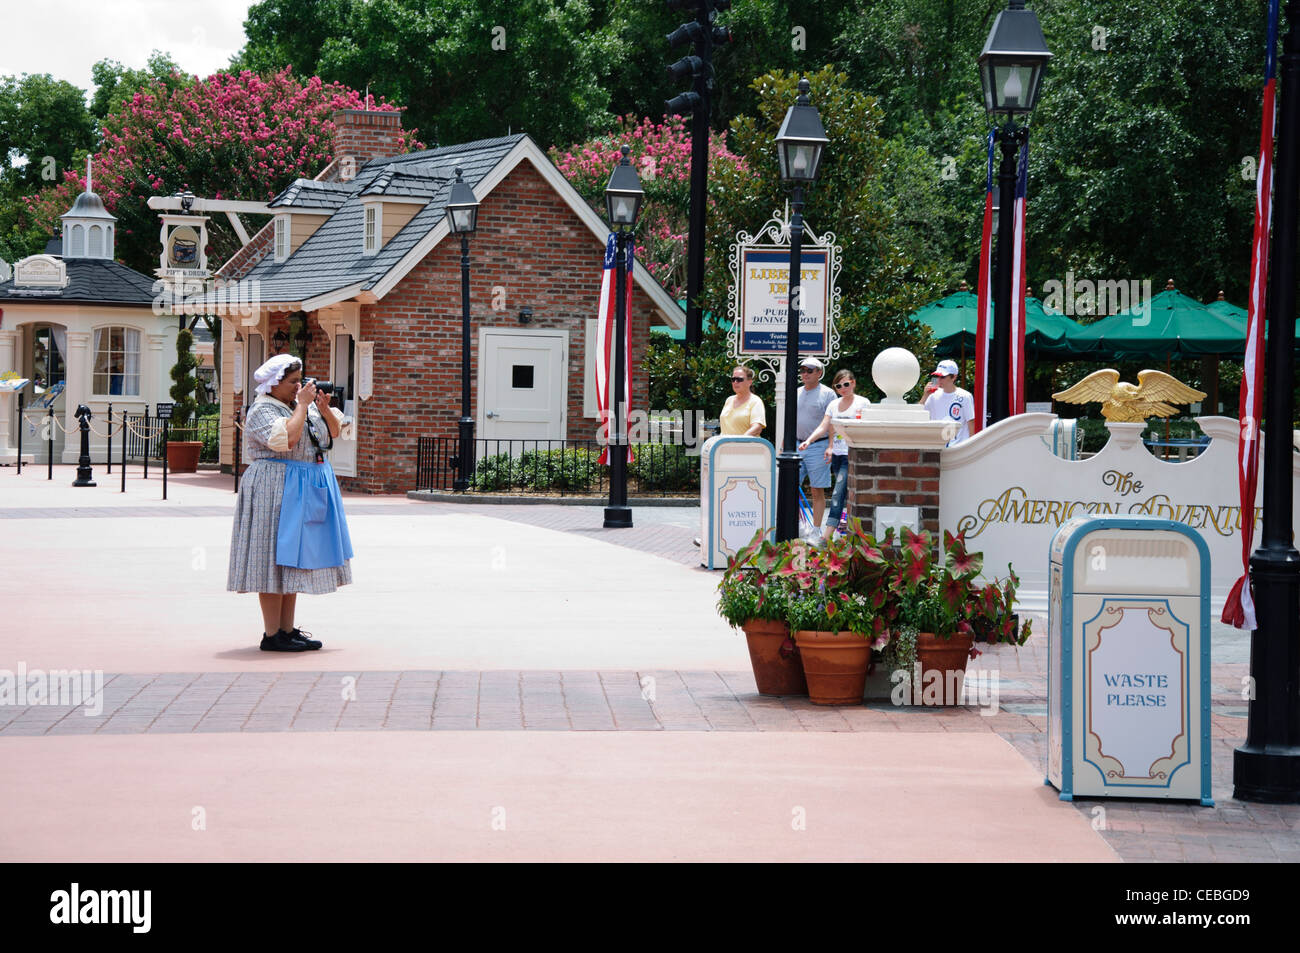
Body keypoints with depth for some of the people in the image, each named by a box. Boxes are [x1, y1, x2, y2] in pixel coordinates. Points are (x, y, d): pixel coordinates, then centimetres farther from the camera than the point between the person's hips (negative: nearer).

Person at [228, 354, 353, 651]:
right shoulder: (262, 410, -11)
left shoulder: (304, 405, 14)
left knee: (293, 559, 11)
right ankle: (272, 635, -7)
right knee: (274, 559, -8)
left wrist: (325, 410, -2)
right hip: (277, 490, -9)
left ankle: (287, 629, 15)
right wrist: (302, 405, -17)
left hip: (307, 492, 9)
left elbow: (334, 431, 17)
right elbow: (286, 438, -27)